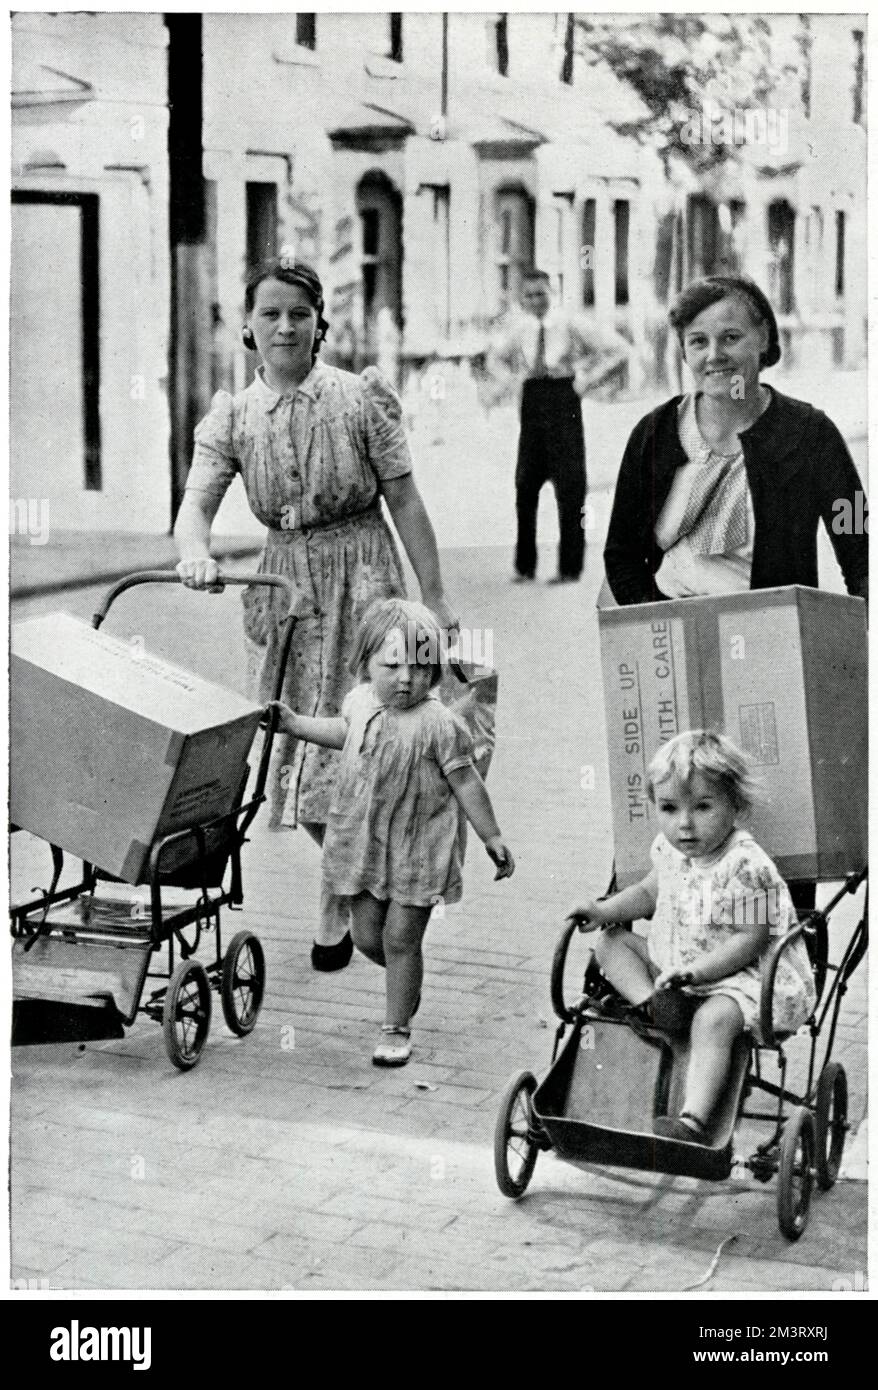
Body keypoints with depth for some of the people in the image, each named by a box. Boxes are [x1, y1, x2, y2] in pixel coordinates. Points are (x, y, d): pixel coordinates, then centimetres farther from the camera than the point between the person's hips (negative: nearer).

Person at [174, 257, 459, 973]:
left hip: (360, 573, -4)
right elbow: (197, 501, -8)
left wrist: (435, 598, -3)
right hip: (283, 582, 4)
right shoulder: (232, 415, 4)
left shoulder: (360, 397, -4)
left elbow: (405, 501, -2)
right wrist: (196, 554, -31)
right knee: (294, 732, 8)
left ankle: (338, 908, 5)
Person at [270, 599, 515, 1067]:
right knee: (366, 936, 11)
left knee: (400, 939, 0)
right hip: (361, 840, 5)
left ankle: (396, 1028, 16)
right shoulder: (360, 702, -2)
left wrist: (492, 838, -7)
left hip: (417, 847, -5)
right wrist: (296, 724, 24)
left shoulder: (438, 724, -19)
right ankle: (408, 981, 42)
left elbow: (465, 782, -11)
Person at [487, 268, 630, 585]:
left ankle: (569, 567, 3)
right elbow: (495, 356, 27)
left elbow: (620, 350, -3)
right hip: (532, 401, 4)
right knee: (525, 484, 3)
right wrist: (507, 379, 9)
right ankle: (524, 566, 12)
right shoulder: (519, 327, 8)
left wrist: (588, 379, -7)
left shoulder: (570, 326, -5)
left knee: (569, 487, -2)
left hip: (563, 399, -4)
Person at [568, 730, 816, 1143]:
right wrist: (604, 911, 1)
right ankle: (652, 1003, -22)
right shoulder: (669, 850, 0)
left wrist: (693, 971, -30)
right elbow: (649, 892, 19)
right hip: (671, 965, 8)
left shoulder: (746, 866, -24)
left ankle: (694, 1120, -43)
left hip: (739, 975, -8)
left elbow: (750, 940, -23)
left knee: (713, 1019, -35)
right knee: (611, 942, 1)